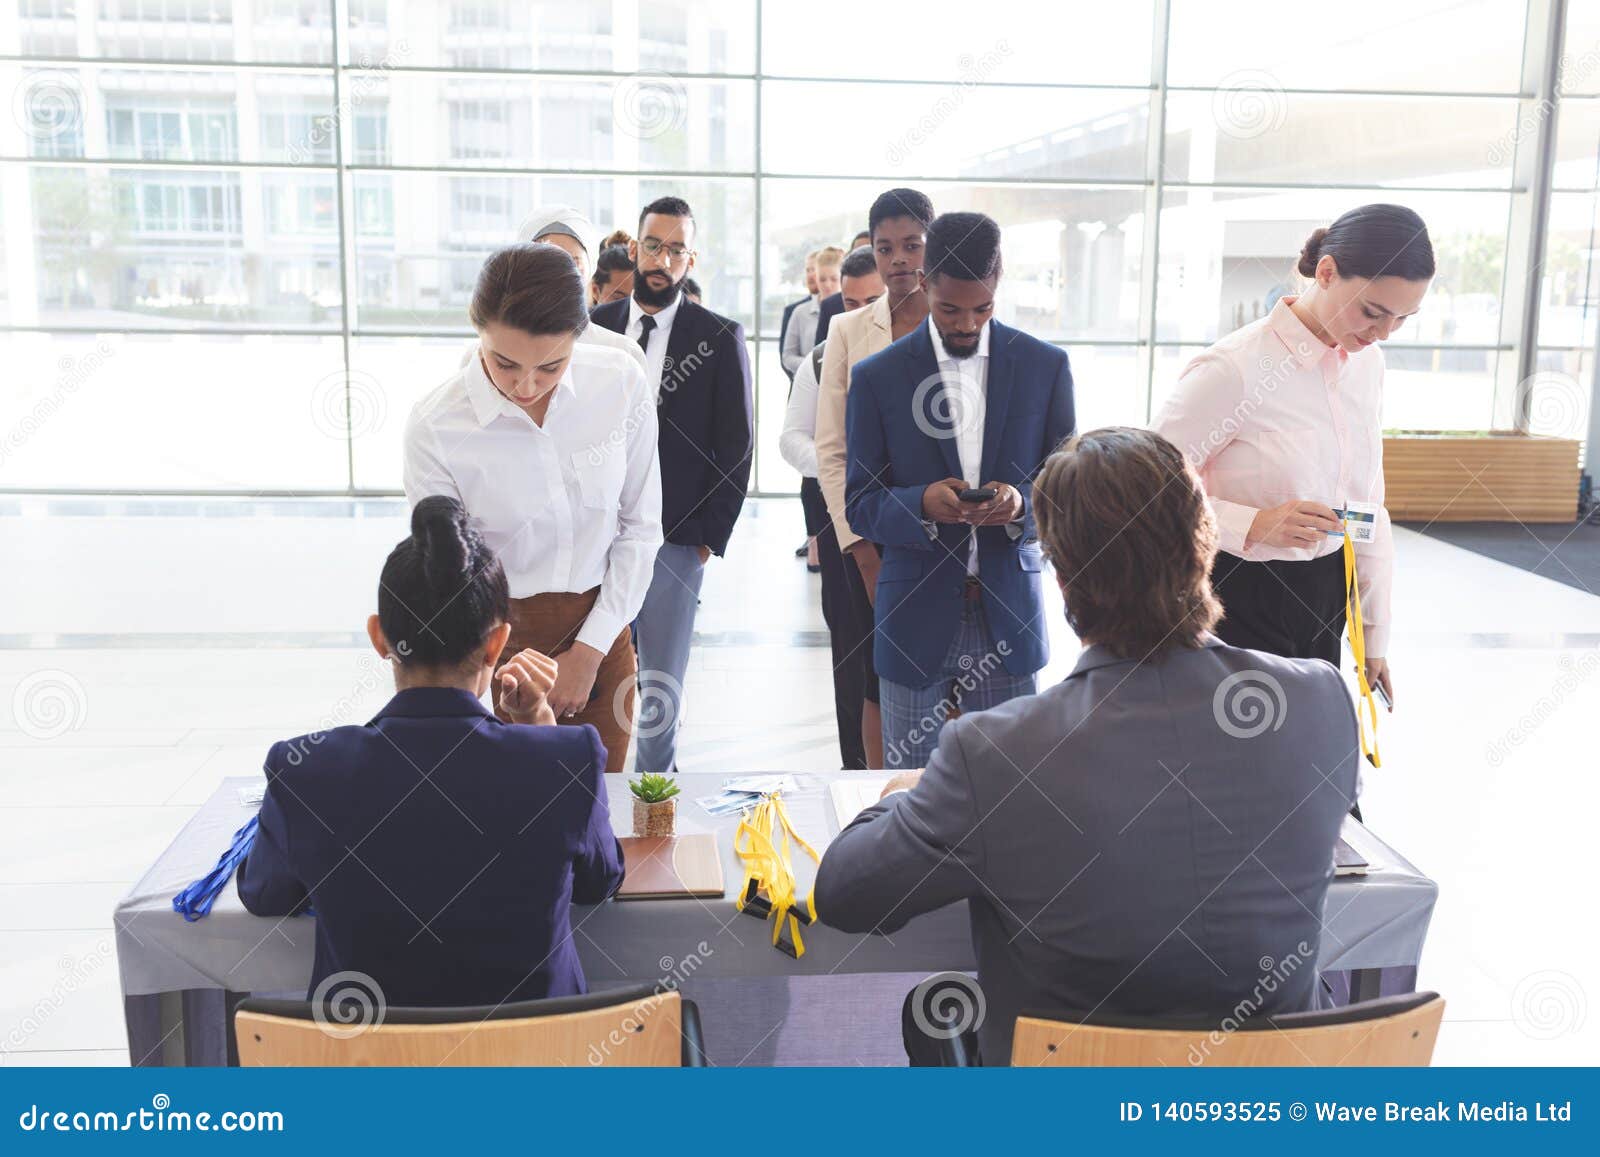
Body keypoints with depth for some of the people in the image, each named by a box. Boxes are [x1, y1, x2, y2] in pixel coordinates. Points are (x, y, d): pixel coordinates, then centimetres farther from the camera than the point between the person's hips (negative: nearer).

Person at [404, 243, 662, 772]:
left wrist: (590, 649, -5)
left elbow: (641, 527, -3)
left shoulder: (621, 381, -12)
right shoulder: (435, 427, -18)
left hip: (600, 632, 2)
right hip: (495, 642, -2)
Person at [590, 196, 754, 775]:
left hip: (675, 541, -2)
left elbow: (735, 446, -1)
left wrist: (711, 534, -5)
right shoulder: (593, 326, 6)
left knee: (661, 683, 7)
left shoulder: (720, 337, -2)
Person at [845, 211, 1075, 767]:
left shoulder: (1046, 366, 3)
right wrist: (922, 505, -21)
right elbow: (860, 504, 0)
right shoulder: (875, 377, 0)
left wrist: (1022, 503, -17)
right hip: (915, 618, 0)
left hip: (1008, 613, 1)